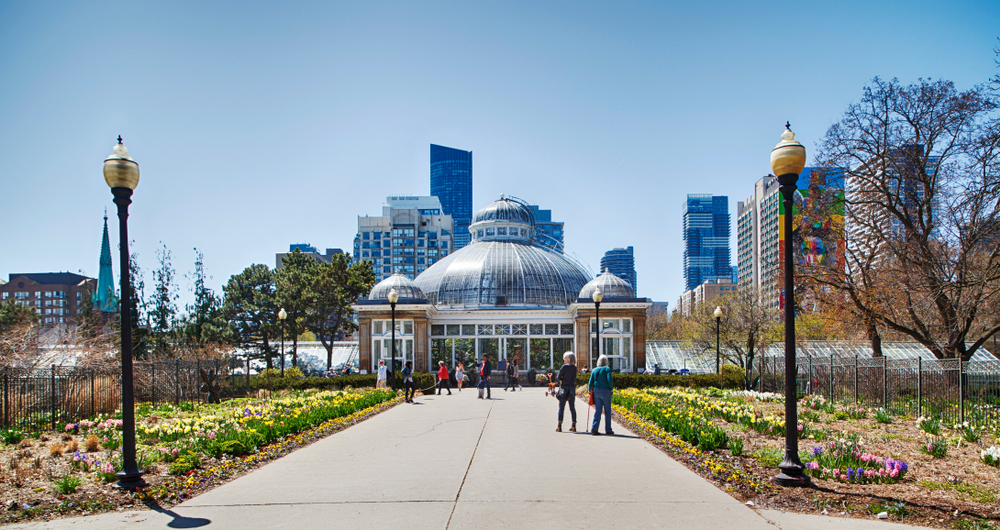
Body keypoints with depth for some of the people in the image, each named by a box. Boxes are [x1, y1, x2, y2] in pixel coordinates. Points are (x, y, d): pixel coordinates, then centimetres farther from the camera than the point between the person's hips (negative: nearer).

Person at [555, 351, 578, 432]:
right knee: (572, 408, 8)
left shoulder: (565, 366, -10)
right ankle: (573, 426, 8)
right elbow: (573, 379, 9)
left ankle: (559, 426, 0)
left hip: (564, 388, -5)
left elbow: (558, 377, -7)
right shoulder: (574, 368, 6)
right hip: (572, 389, 5)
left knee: (561, 407, 1)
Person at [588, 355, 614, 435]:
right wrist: (611, 389, 0)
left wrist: (590, 391, 21)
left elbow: (590, 383, 6)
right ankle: (608, 430, 13)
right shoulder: (607, 369, -4)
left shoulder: (594, 370, 9)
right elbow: (609, 380, -14)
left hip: (596, 391, 4)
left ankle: (594, 428, -9)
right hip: (605, 391, -4)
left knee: (597, 410, 5)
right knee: (607, 411, 8)